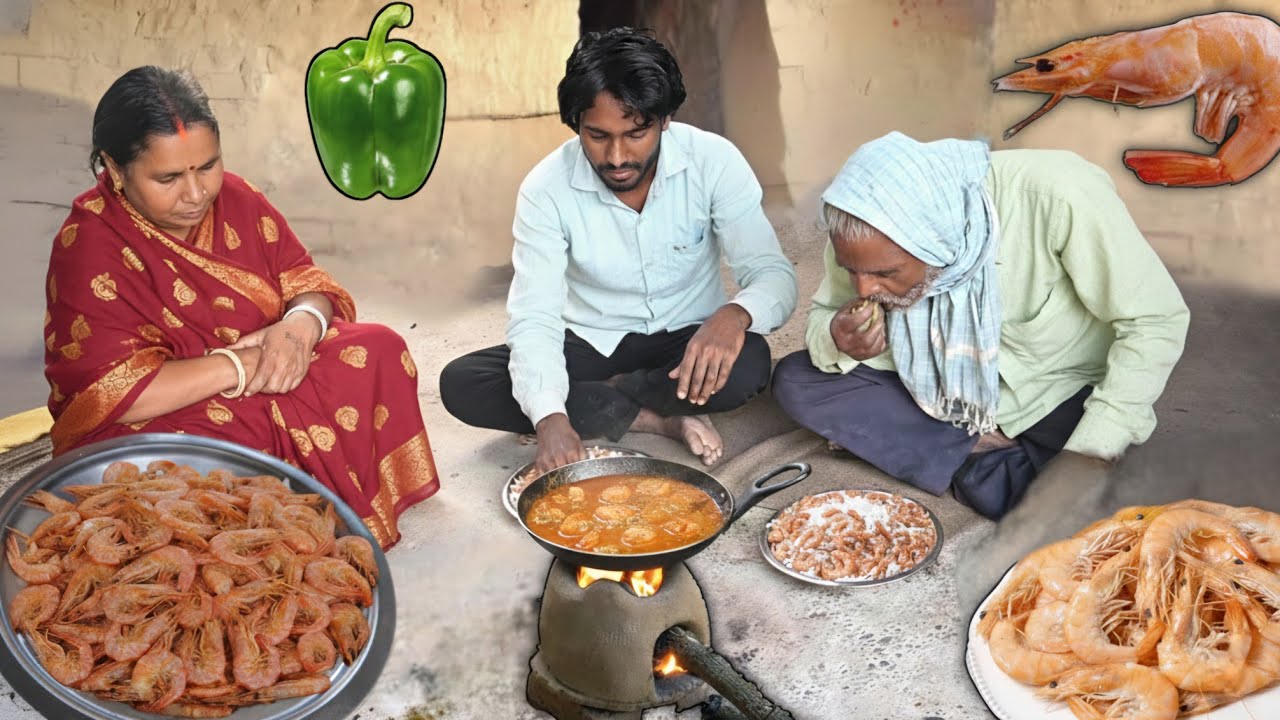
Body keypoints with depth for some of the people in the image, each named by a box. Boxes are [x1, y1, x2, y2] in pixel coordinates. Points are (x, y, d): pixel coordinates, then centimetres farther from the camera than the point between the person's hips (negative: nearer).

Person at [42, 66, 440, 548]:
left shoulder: (234, 198, 0)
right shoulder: (88, 248, -17)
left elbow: (306, 284, 4)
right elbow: (117, 395, -25)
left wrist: (302, 324, -21)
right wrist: (246, 363, -22)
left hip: (268, 396, 6)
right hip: (155, 426, -6)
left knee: (379, 351, -12)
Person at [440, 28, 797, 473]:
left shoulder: (714, 161, -18)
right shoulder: (546, 189, -18)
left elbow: (773, 273, -19)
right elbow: (534, 318, -22)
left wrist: (734, 315, -45)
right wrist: (550, 416, -41)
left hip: (686, 341, -1)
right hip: (591, 346, 1)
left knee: (747, 365, -35)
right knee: (460, 384, -22)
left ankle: (595, 398, -10)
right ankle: (662, 420, -18)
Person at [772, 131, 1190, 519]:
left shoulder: (1056, 197, -32)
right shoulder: (865, 232, -19)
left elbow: (1158, 321, -23)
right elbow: (823, 315, -3)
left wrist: (1089, 453, -30)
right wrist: (837, 342, -27)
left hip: (1059, 400, -4)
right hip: (944, 394, 5)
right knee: (795, 381, -15)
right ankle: (987, 451, -13)